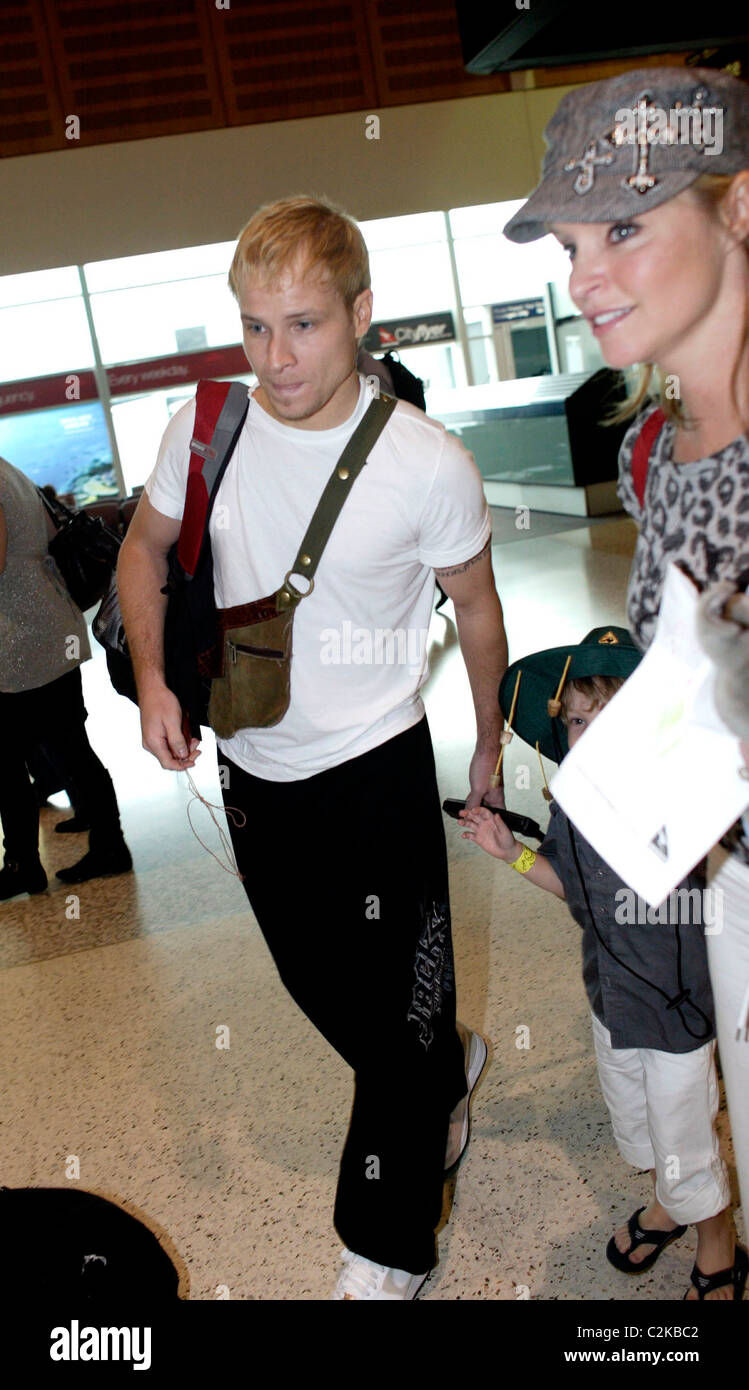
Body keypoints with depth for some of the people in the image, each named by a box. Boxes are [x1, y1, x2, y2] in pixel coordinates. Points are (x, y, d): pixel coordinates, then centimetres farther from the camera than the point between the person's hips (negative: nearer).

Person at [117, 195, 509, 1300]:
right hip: (254, 768, 5)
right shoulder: (205, 427, -10)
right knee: (319, 987, 23)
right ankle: (446, 1075, 55)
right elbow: (145, 549, 7)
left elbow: (476, 605, -3)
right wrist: (153, 678, -7)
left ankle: (389, 1250, 31)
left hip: (377, 771, -4)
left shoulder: (429, 465, -19)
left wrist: (490, 748, 7)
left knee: (393, 1011, 7)